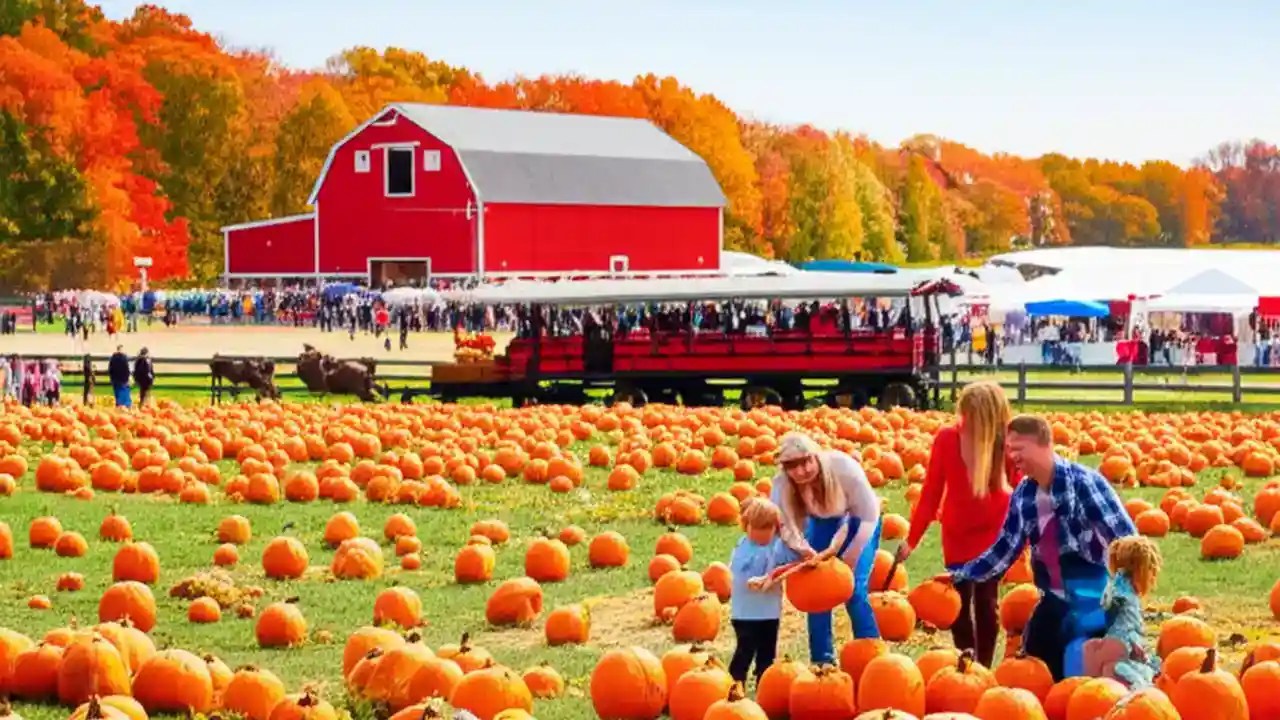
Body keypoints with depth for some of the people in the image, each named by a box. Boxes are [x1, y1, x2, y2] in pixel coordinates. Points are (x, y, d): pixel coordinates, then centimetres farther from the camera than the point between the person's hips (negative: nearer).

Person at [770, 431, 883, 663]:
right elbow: (786, 525, -17)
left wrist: (849, 559, -30)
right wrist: (803, 549, -36)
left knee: (854, 590, -13)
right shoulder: (781, 484, -27)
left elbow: (868, 517, -28)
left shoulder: (843, 467, -36)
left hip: (858, 520, -3)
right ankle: (822, 660, 10)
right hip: (821, 522, 3)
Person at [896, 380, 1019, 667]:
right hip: (957, 535, 1)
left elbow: (1019, 491, -6)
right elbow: (931, 491, -8)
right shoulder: (947, 438, -14)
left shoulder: (1007, 442, -16)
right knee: (959, 604, 6)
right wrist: (912, 539, -6)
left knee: (986, 602, 3)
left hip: (995, 533, -1)